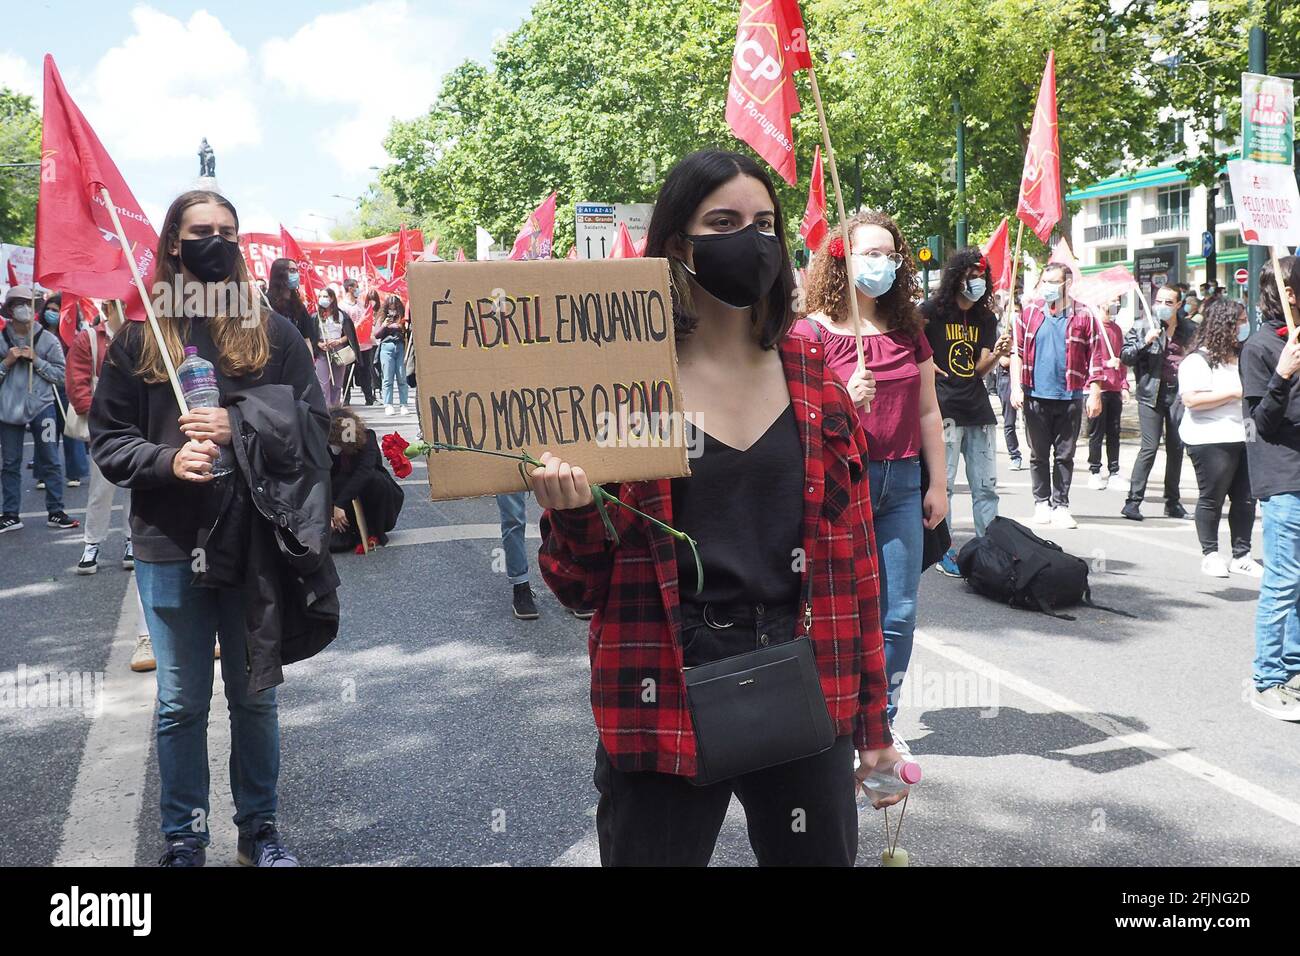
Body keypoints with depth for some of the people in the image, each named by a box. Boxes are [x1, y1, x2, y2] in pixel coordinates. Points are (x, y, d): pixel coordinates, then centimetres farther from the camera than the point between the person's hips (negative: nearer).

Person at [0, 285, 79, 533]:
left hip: (41, 406, -1)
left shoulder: (48, 339, 0)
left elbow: (60, 374, -1)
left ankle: (55, 512, 11)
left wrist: (36, 360, -11)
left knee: (50, 462, 2)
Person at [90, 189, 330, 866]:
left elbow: (313, 425, -3)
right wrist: (167, 460, -17)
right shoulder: (137, 339, 1)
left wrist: (240, 427, -18)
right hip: (169, 548, 0)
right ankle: (183, 841, 27)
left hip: (257, 542, 0)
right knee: (181, 704, 12)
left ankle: (259, 829, 30)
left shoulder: (274, 333, 0)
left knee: (254, 697, 13)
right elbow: (106, 439, 1)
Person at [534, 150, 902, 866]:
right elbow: (583, 589, 0)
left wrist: (872, 722, 9)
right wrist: (572, 512, -21)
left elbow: (853, 558, 8)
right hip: (663, 701, -2)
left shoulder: (813, 378, 4)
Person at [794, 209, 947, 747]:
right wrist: (844, 401, -23)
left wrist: (937, 484, 13)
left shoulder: (909, 331, 12)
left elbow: (928, 411, 15)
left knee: (898, 614, 6)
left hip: (901, 485, 5)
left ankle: (881, 722, 22)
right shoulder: (812, 332, -5)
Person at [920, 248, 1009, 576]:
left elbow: (981, 369, 6)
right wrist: (929, 367, -12)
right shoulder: (932, 310, -4)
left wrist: (997, 353, -13)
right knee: (942, 483, -2)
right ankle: (944, 552, 6)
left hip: (978, 407, 5)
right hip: (945, 407, -5)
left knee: (986, 485, 7)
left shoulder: (986, 318, 11)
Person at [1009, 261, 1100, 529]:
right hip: (1036, 396, 1)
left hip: (1070, 397, -1)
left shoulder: (1083, 317, 2)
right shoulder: (1029, 314, 5)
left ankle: (1061, 505, 13)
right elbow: (1016, 352, 4)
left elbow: (1094, 358, 2)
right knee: (1038, 454, 9)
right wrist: (1016, 386, -5)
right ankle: (1042, 503, 20)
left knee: (1065, 455, 5)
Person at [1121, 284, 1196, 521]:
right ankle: (1133, 501, -5)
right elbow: (1125, 357, -1)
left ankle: (1173, 502, 17)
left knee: (1176, 447, 8)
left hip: (1178, 393, 3)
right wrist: (1145, 343, -16)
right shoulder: (1142, 328, 2)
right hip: (1151, 394, -3)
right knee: (1150, 447, -9)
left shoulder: (1190, 330, 10)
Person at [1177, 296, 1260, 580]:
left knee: (1246, 497, 6)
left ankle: (1241, 555, 15)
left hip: (1245, 437, 8)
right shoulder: (1198, 360, -9)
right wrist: (1234, 393, -17)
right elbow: (1191, 399, -21)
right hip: (1212, 440, -8)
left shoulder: (1242, 357, 18)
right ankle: (1210, 555, 12)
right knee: (1212, 498, 1)